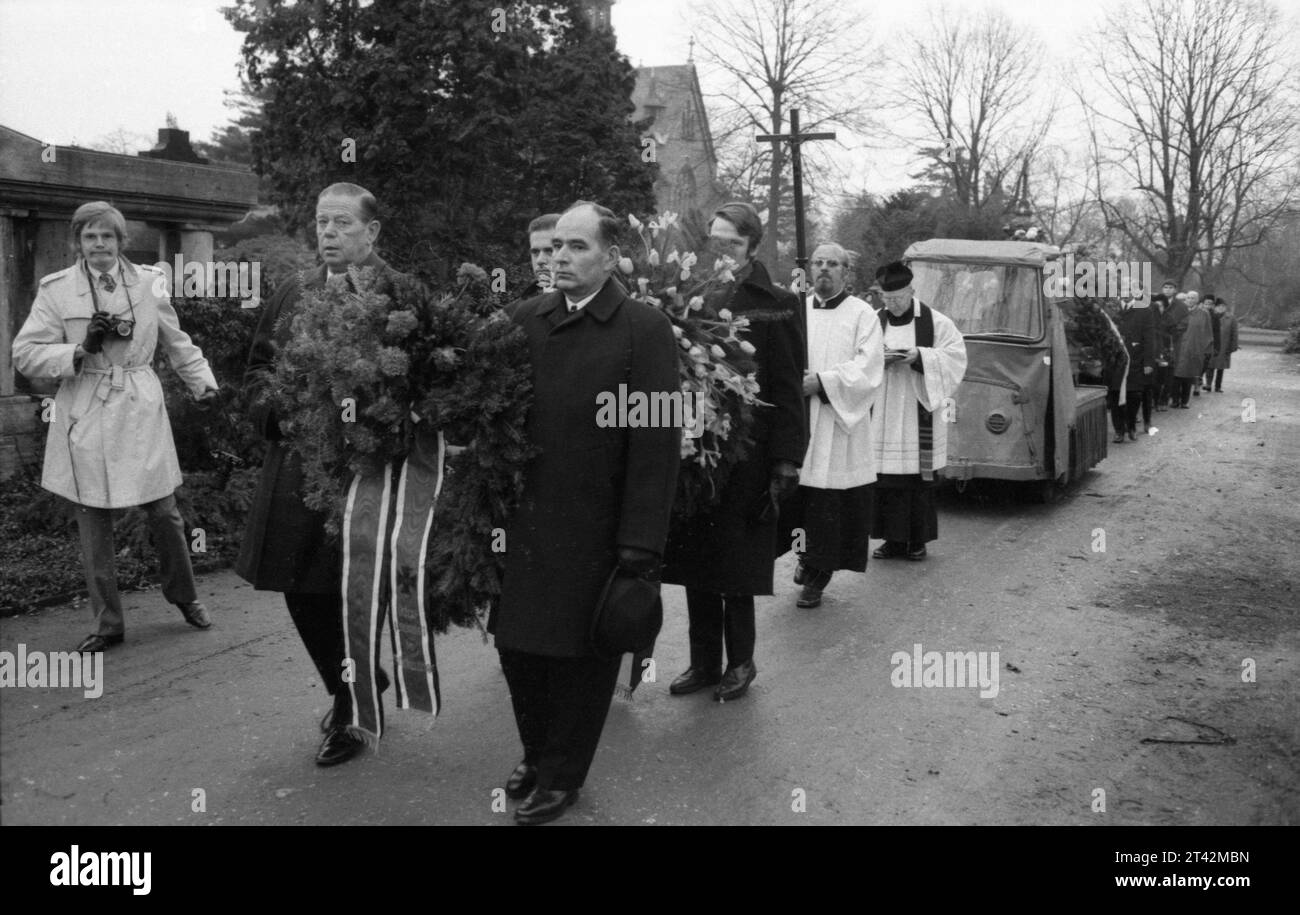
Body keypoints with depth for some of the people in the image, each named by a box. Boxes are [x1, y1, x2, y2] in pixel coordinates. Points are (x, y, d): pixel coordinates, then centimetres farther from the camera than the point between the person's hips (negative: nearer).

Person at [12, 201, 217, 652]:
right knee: (93, 526, 5)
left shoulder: (148, 282, 4)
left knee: (163, 513, 5)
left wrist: (203, 383, 5)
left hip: (141, 415, 1)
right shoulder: (56, 289, -1)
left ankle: (183, 596, 29)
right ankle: (107, 623, 19)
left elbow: (177, 341, 15)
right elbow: (24, 354, -2)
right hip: (85, 423, -1)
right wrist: (81, 350, -15)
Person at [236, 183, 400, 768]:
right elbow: (258, 366, 19)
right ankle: (360, 686, 36)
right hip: (296, 466, 6)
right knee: (301, 591, 13)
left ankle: (350, 716, 24)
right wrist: (273, 405, 0)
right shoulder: (292, 293, 12)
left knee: (350, 592, 3)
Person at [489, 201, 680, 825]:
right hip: (521, 521, 5)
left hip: (591, 532, -4)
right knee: (518, 643, 15)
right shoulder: (521, 319, 5)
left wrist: (641, 547, -15)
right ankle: (536, 754, 39)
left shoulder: (644, 329, -9)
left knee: (582, 656, 10)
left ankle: (562, 777, 30)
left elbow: (656, 442, -13)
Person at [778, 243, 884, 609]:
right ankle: (808, 557, 24)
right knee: (790, 496, 1)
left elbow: (868, 367, -8)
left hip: (838, 425, -3)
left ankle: (817, 572, 10)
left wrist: (822, 381, -17)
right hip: (794, 422, 3)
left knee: (829, 505, -2)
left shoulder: (862, 314, 2)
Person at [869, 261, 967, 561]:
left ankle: (918, 540, 11)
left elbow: (955, 356, -3)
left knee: (920, 476, 1)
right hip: (885, 415, 2)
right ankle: (894, 539, 11)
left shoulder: (935, 322, 0)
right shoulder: (875, 323, 7)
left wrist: (919, 356, -16)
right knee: (887, 479, 1)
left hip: (919, 412, -2)